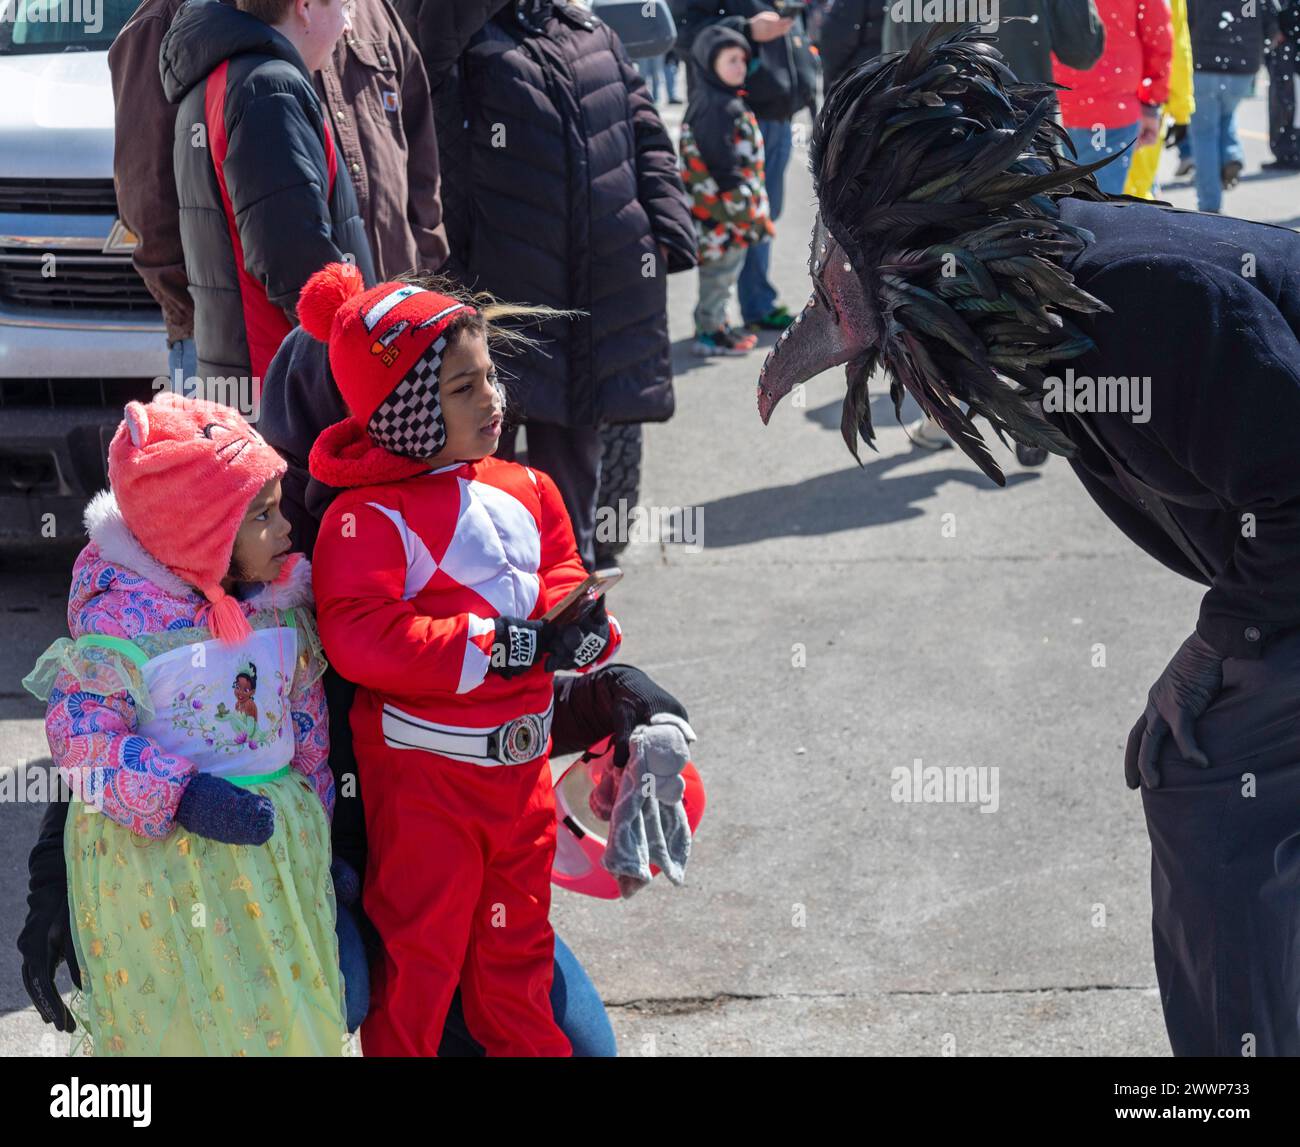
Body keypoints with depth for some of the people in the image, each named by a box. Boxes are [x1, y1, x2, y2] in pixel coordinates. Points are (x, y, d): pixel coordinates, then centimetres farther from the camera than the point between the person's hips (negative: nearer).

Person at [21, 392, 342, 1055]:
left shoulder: (284, 599, 0)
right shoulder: (122, 612, -19)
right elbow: (82, 735, -19)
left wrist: (313, 821, 15)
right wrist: (181, 796, -28)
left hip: (279, 845, 5)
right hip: (158, 857, -5)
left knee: (290, 1012, 14)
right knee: (179, 1020, 9)